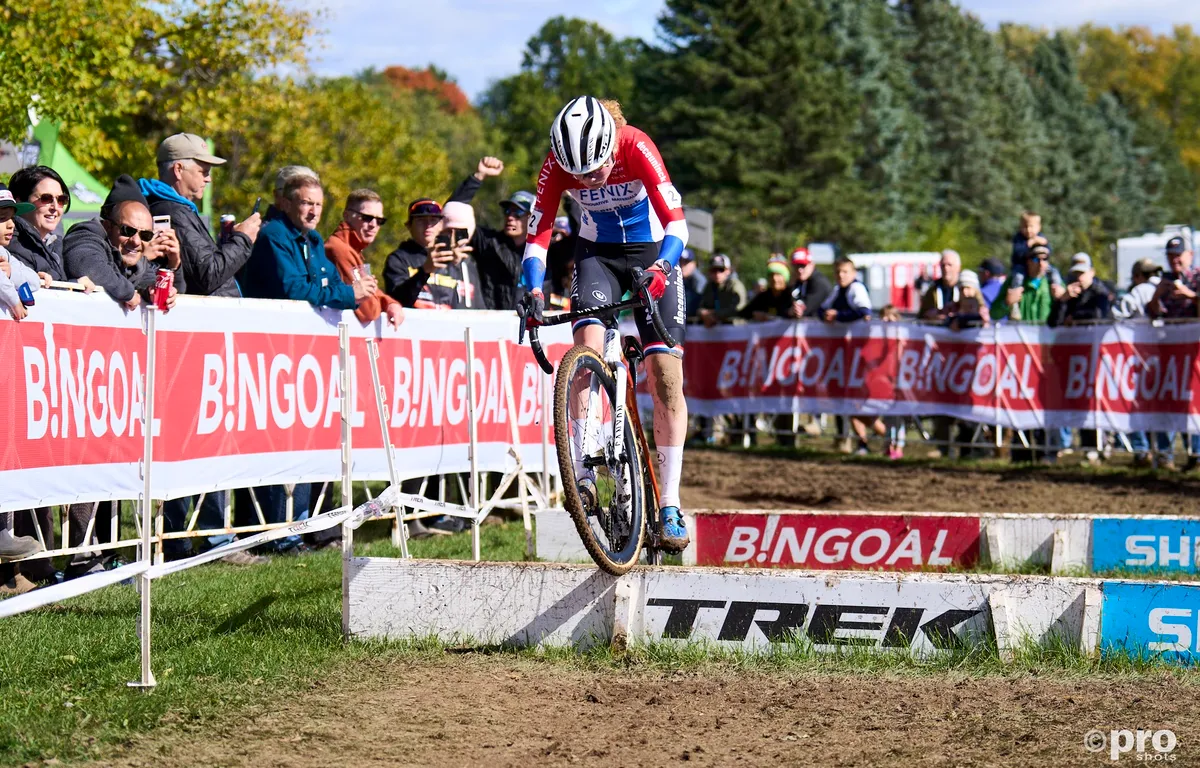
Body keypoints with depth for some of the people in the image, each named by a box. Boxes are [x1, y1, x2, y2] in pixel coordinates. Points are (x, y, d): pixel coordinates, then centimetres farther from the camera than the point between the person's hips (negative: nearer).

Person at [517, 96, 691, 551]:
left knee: (665, 373, -10)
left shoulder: (636, 148, -29)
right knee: (588, 345, -26)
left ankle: (669, 507, -7)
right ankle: (581, 474, -24)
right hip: (598, 252, 2)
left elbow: (676, 222, -36)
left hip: (652, 252, -2)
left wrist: (660, 268, -53)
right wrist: (533, 292, -36)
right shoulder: (558, 164, -21)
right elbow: (538, 236, -20)